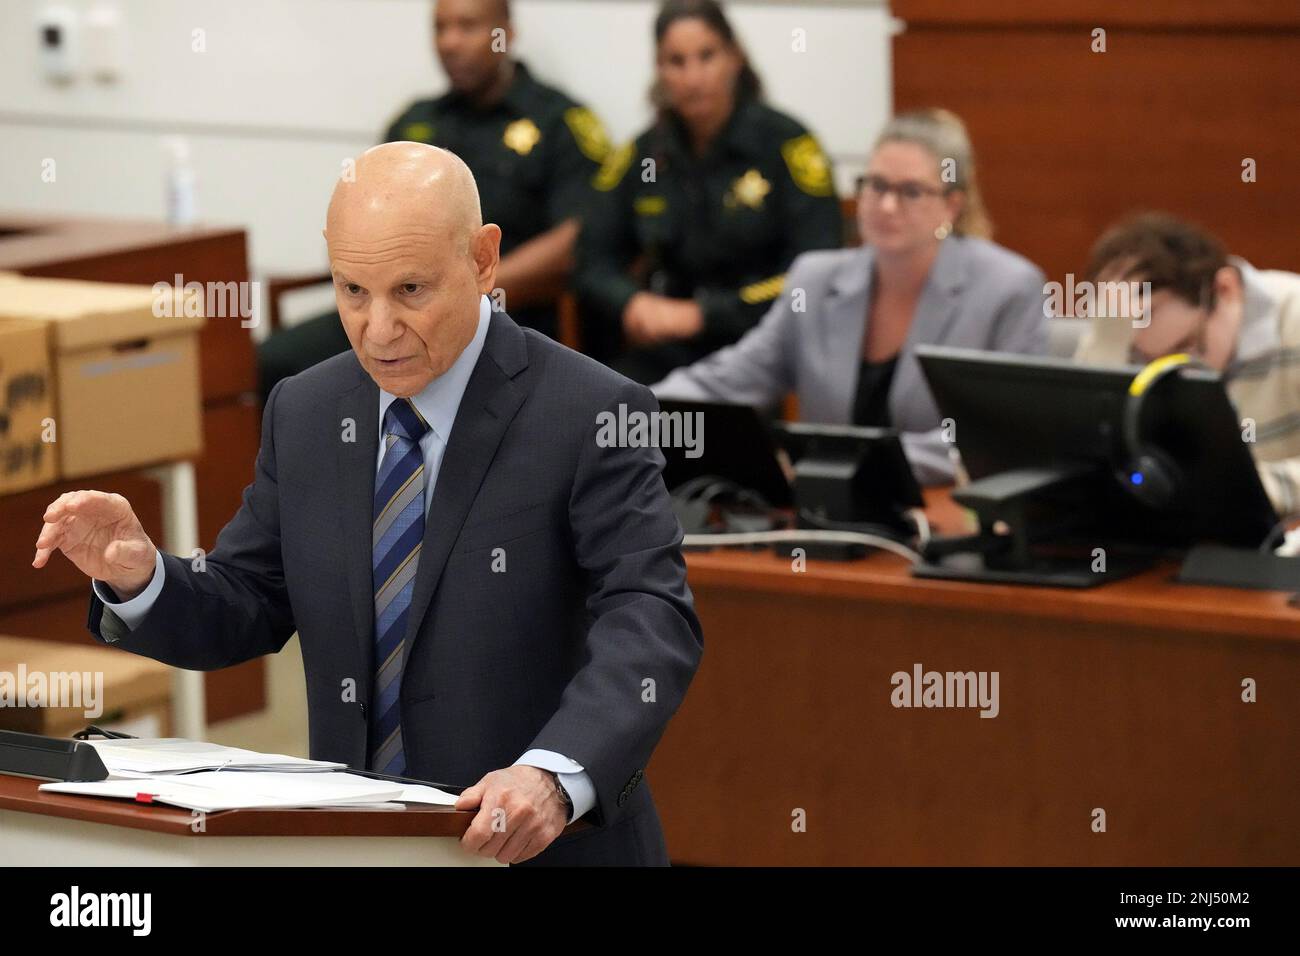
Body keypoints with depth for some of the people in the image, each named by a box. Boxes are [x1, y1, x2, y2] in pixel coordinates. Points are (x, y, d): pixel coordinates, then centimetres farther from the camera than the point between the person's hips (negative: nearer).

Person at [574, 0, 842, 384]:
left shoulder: (787, 145, -4)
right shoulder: (639, 156, 10)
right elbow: (594, 265, 11)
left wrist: (699, 315, -16)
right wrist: (634, 305, -12)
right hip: (655, 362, 3)